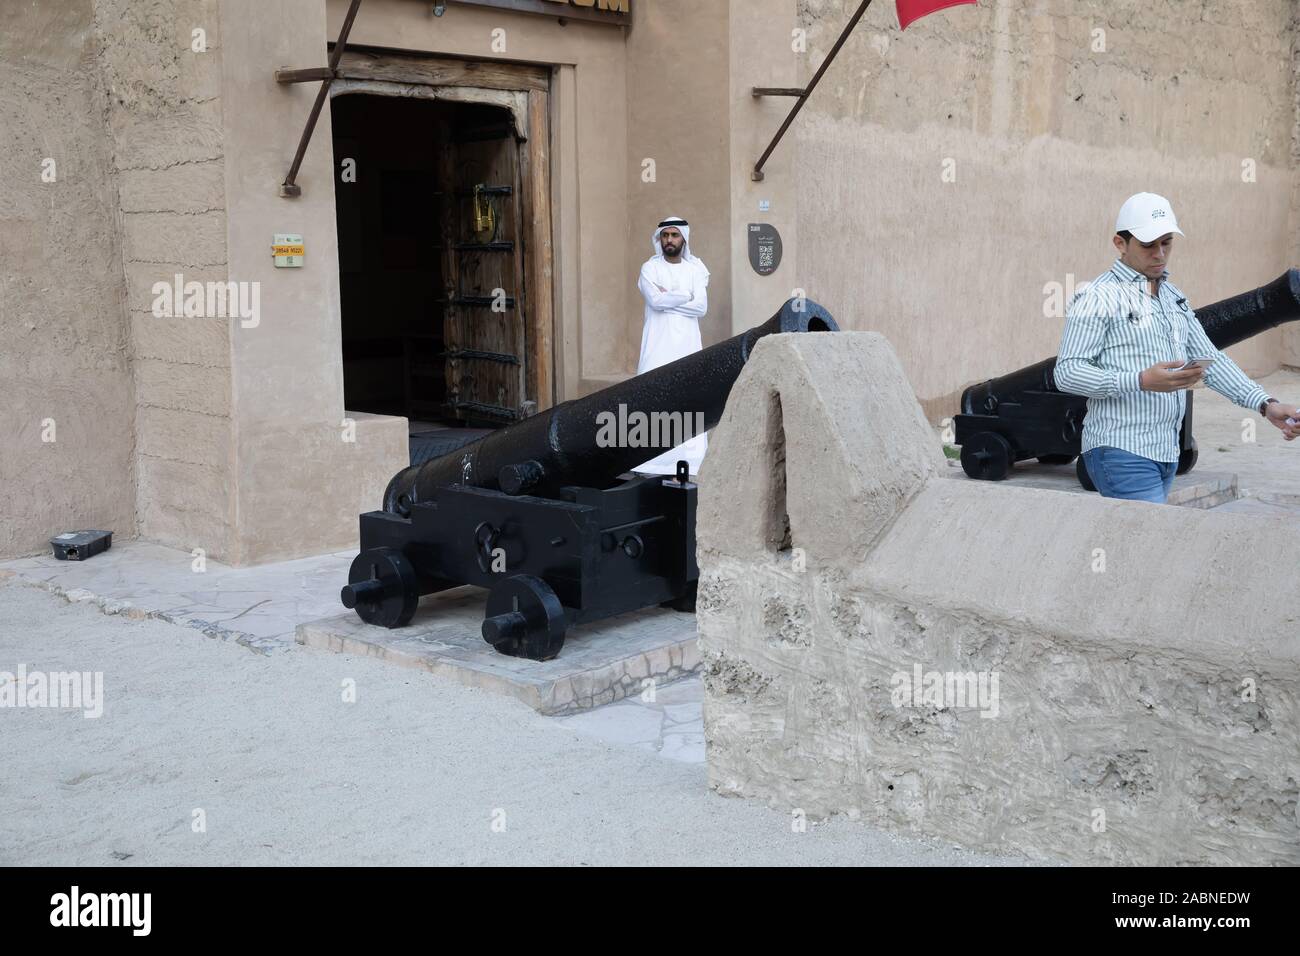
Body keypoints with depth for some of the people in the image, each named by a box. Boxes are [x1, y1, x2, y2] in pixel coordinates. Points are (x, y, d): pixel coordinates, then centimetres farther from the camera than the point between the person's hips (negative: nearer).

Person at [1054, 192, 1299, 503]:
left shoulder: (1174, 297, 18)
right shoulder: (1098, 298, -8)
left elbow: (1210, 359, 16)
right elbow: (1067, 373, -14)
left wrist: (1266, 404, 4)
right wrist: (1142, 381, -24)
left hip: (1166, 453, 8)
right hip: (1121, 454, -8)